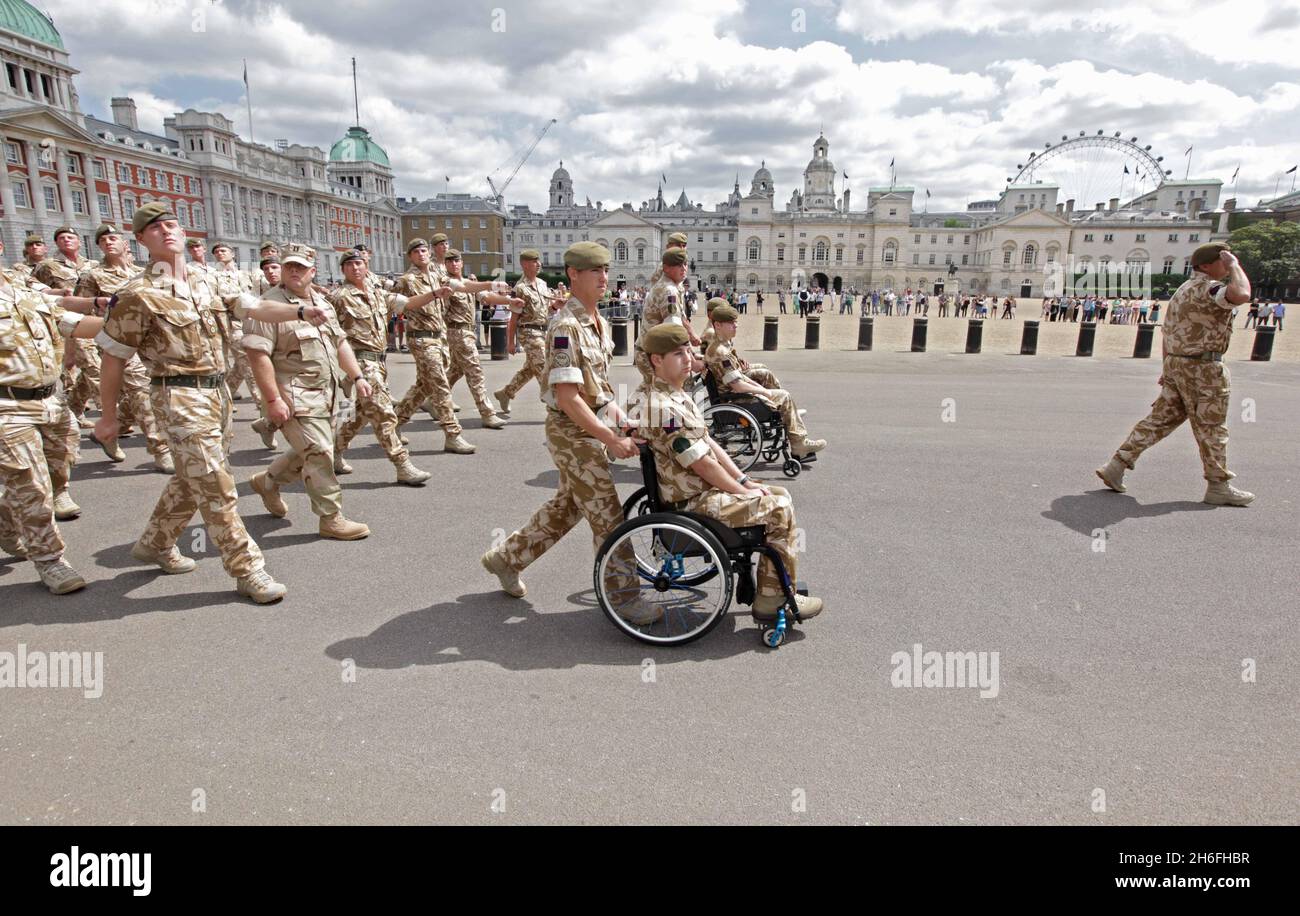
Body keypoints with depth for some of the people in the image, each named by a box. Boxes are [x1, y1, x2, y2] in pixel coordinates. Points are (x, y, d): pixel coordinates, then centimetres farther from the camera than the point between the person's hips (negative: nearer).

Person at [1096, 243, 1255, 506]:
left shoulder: (1184, 289, 16)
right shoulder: (1207, 288, -14)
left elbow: (1168, 333, 19)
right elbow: (1241, 295, -35)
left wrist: (1168, 368, 22)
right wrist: (1234, 265, -18)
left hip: (1176, 362, 9)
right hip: (1201, 367, -9)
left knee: (1160, 419, 10)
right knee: (1211, 428, 2)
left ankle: (1116, 467, 5)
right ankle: (1219, 486, 13)